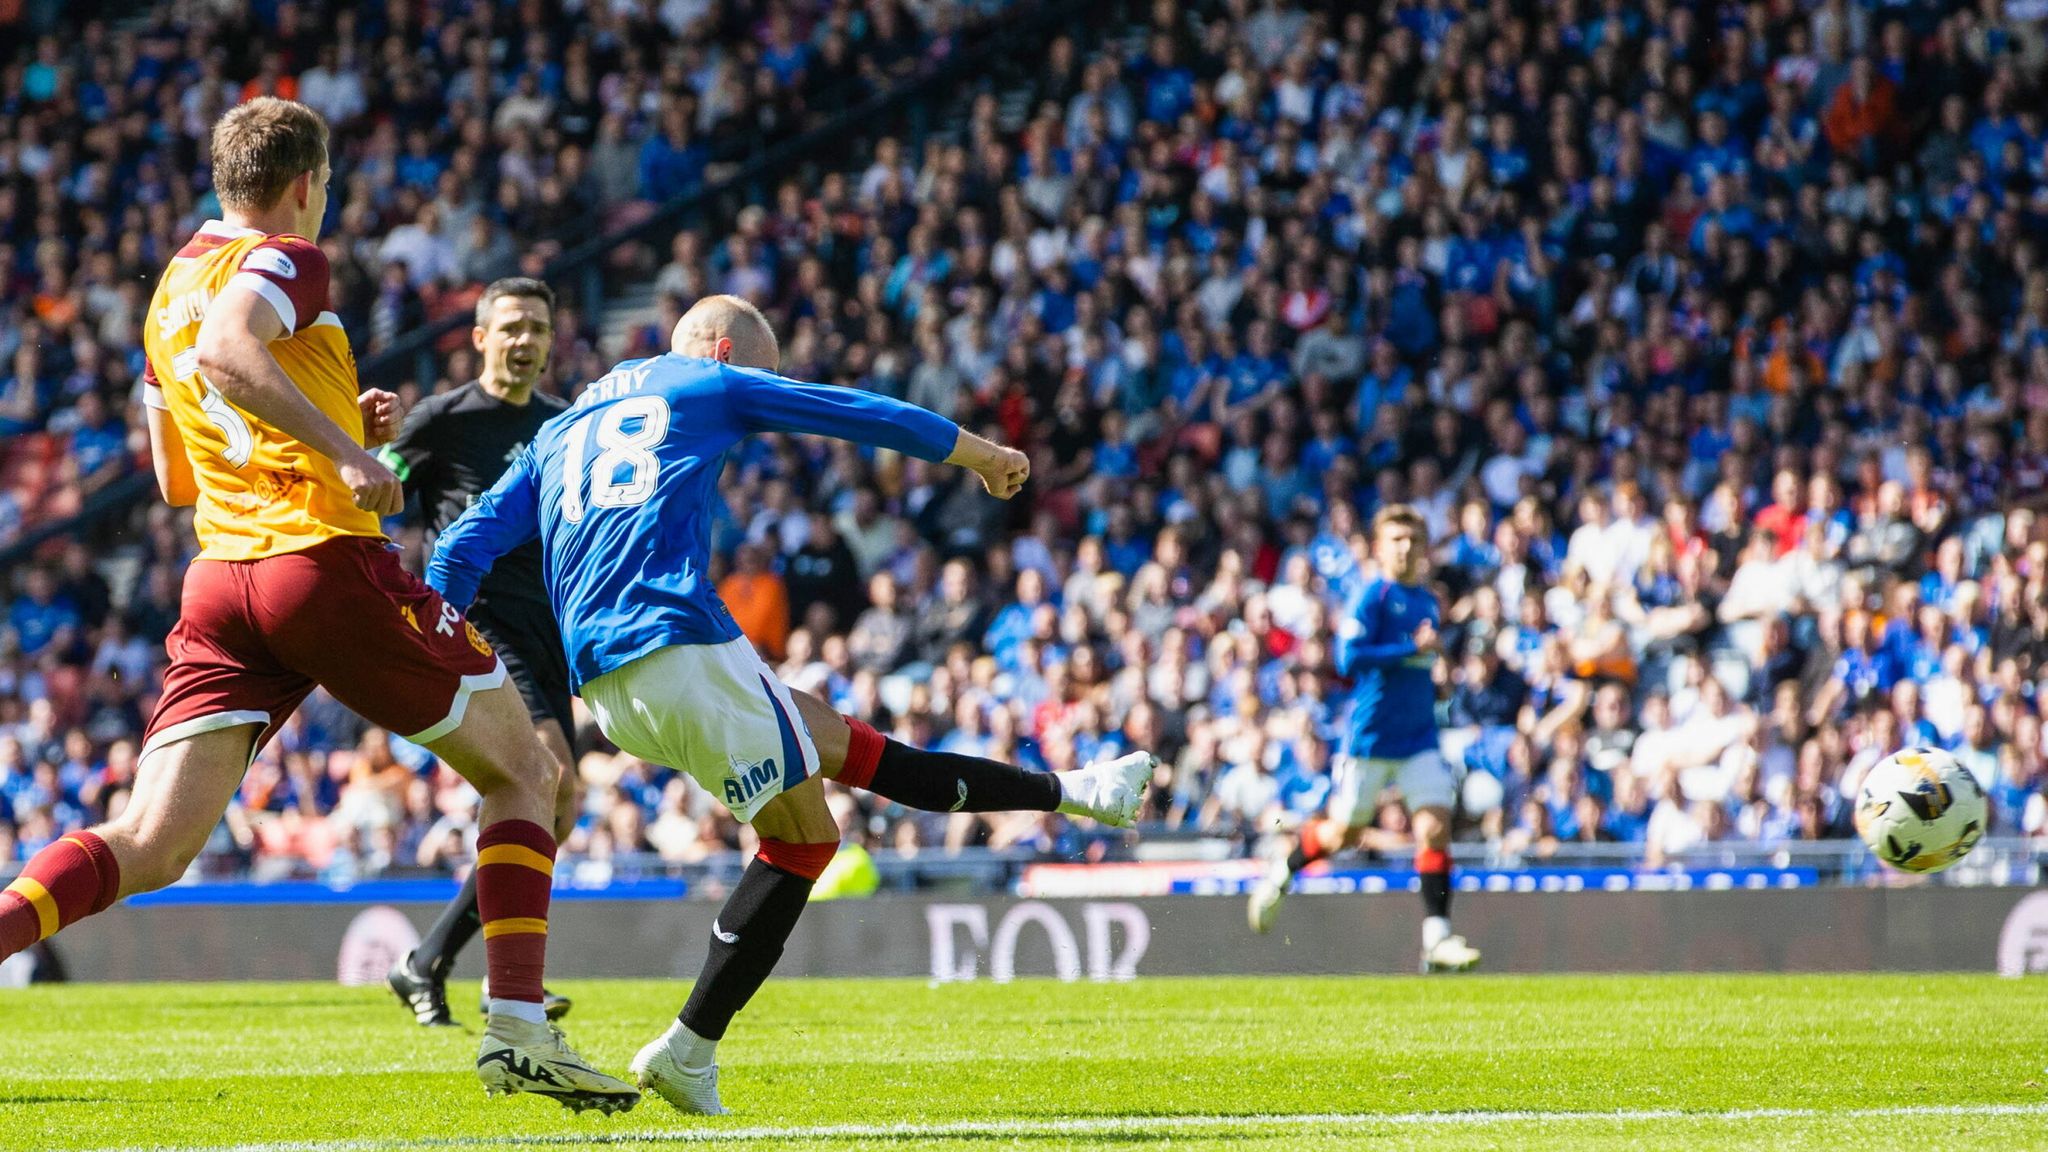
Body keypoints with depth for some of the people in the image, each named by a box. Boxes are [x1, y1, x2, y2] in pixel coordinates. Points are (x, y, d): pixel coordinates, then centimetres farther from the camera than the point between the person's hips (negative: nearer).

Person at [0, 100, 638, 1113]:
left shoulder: (167, 293, 20)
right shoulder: (283, 260, -4)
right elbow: (227, 352, -26)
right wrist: (342, 447, -25)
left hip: (220, 576, 7)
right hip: (329, 564, -6)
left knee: (148, 848, 0)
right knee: (522, 771, 9)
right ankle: (517, 1030, -3)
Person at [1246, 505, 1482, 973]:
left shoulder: (1428, 602, 12)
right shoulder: (1372, 595, -9)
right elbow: (1349, 657, -20)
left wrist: (1431, 684, 13)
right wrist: (1413, 649, -21)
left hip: (1419, 737, 5)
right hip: (1371, 736, -5)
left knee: (1435, 825, -10)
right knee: (1344, 830, 8)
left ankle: (1436, 939, -12)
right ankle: (1281, 874, 37)